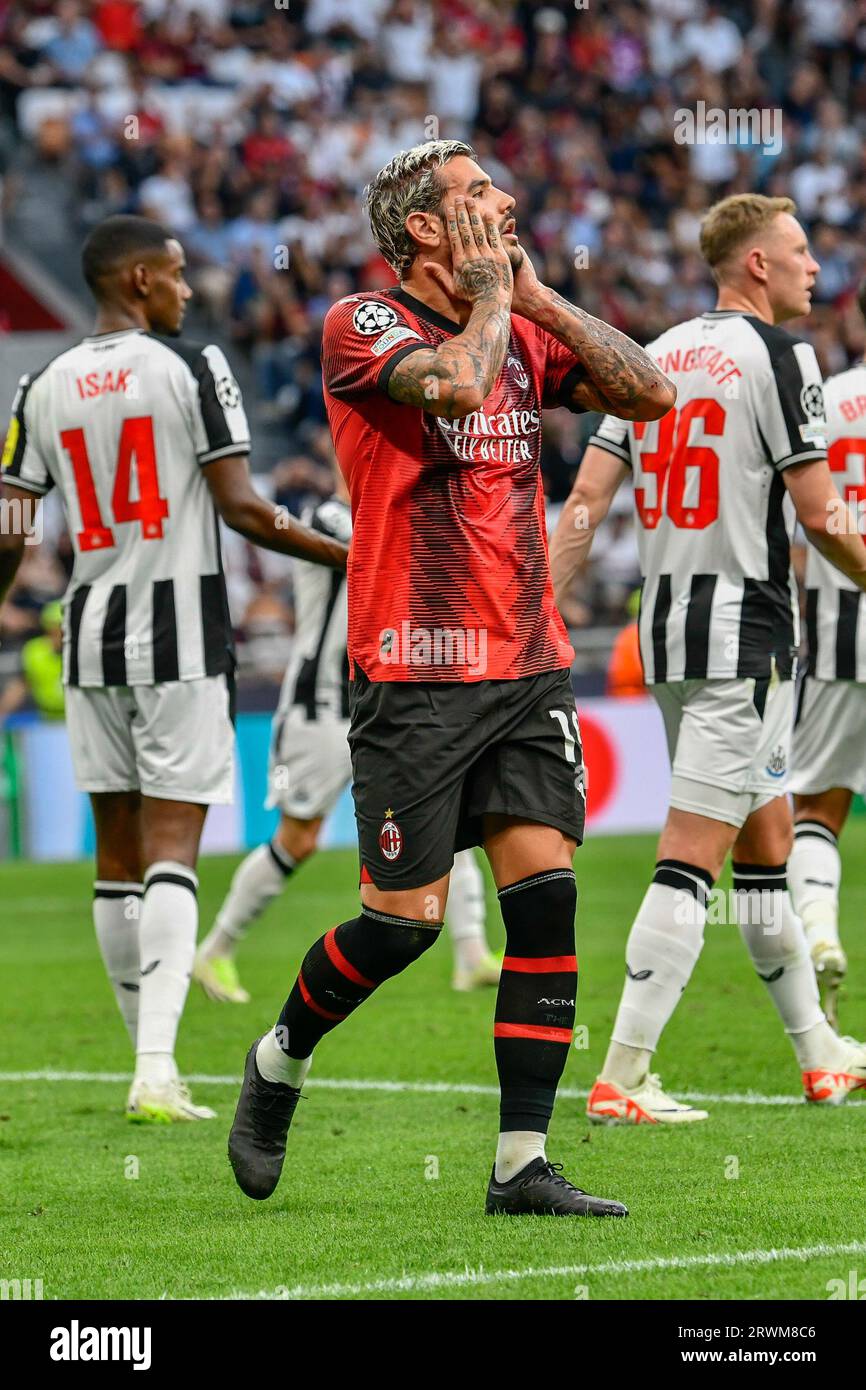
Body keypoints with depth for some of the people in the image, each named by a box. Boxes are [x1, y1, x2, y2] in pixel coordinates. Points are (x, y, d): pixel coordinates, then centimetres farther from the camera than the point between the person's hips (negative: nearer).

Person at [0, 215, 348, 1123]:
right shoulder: (192, 369, -6)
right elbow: (241, 510, -11)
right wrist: (350, 557, 0)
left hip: (92, 638, 4)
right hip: (180, 635, -4)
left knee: (118, 856, 11)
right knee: (171, 852, -7)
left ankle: (152, 1060, 17)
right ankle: (156, 1068, -19)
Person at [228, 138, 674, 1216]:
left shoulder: (522, 334, 14)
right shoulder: (362, 325, -6)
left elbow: (649, 393, 5)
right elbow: (456, 382, -25)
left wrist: (536, 296, 3)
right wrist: (491, 292, -8)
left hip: (529, 670, 6)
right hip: (416, 673, -6)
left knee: (545, 900, -5)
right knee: (405, 917, -4)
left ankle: (523, 1165, -2)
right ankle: (280, 1059, 25)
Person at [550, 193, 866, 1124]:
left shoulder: (655, 356, 12)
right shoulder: (776, 356, -9)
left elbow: (586, 499, 6)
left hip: (663, 628, 8)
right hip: (743, 635, -8)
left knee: (765, 846, 17)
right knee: (691, 858, -9)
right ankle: (621, 1079, -13)